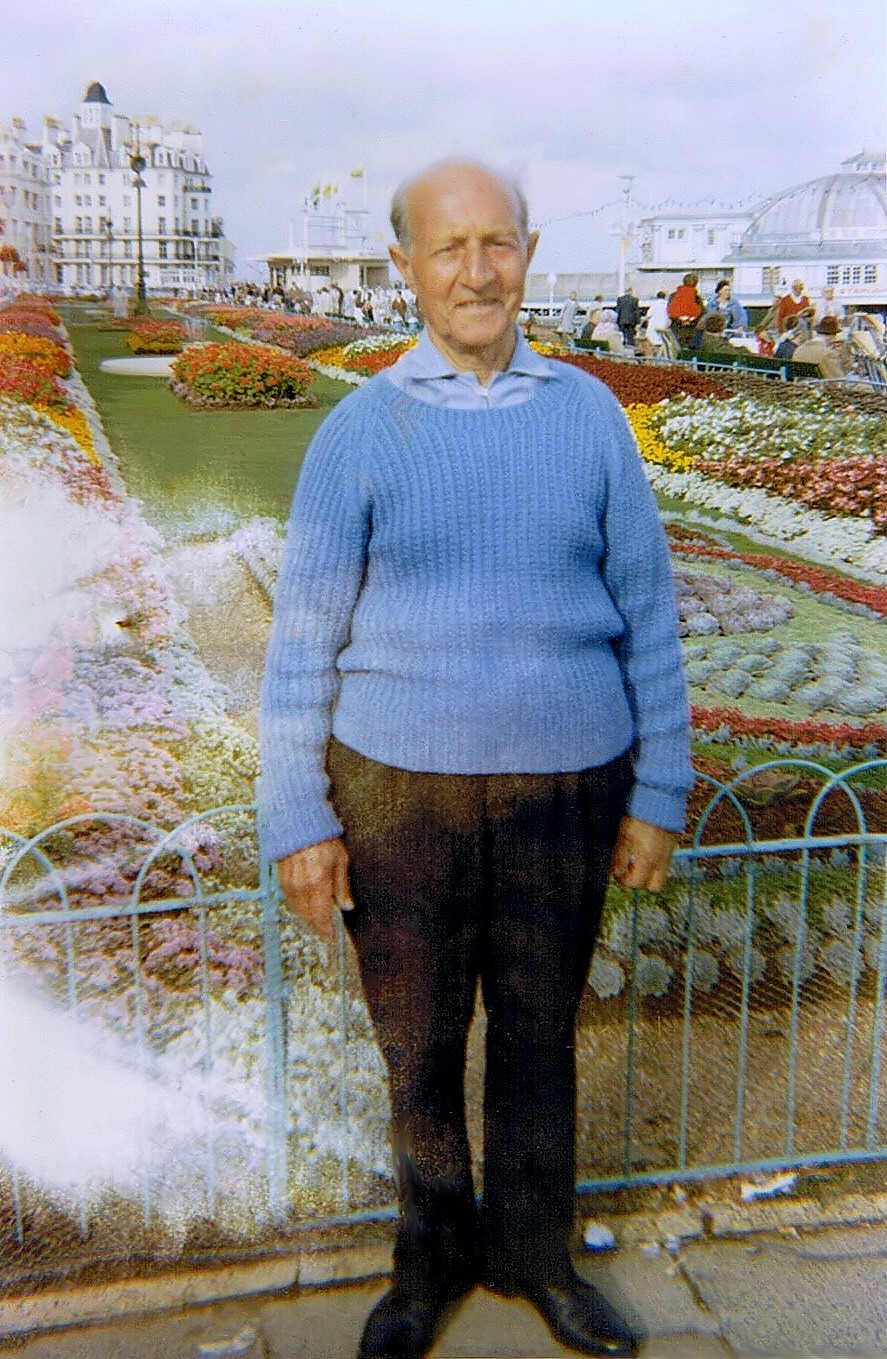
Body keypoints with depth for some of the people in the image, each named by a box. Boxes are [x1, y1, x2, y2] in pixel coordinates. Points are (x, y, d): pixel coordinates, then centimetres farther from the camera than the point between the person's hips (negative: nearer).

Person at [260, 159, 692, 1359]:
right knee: (418, 1046, 14)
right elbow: (303, 637, -2)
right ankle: (434, 1256, 40)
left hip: (566, 787, 1)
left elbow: (647, 613, 4)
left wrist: (659, 795, 3)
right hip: (399, 787, -1)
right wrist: (299, 820, -4)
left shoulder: (590, 415, 1)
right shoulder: (361, 429, -3)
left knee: (539, 1035, 16)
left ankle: (533, 1251, 41)